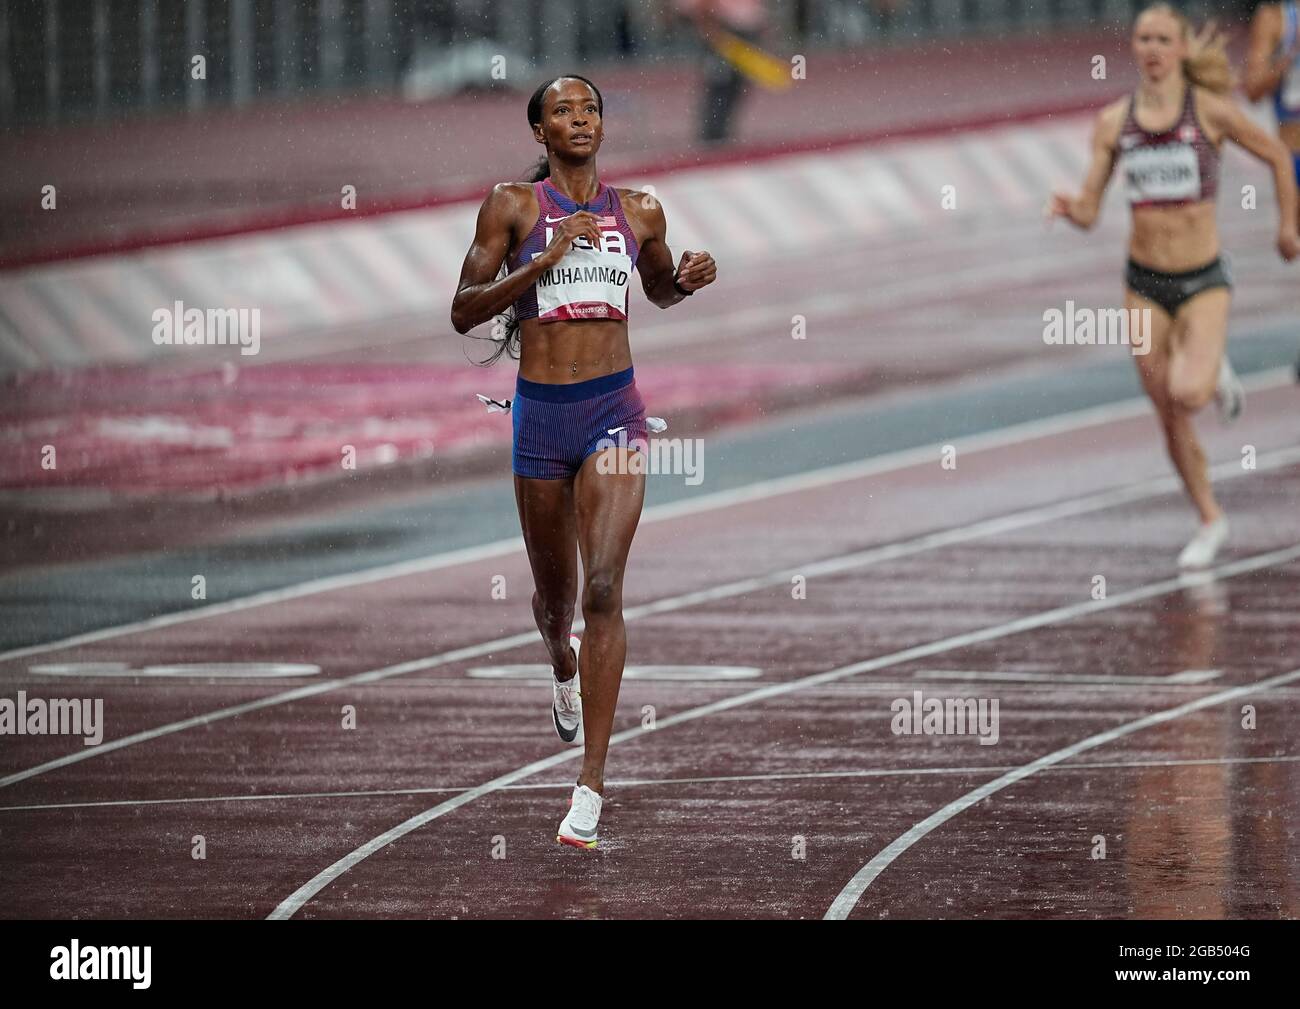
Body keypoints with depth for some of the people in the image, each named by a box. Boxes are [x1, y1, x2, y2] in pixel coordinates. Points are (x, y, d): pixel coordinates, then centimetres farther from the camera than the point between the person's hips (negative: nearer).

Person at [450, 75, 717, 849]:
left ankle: (592, 786, -16)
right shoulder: (513, 206, 0)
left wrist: (691, 278, 2)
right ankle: (565, 668, 55)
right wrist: (542, 262, -18)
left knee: (603, 589, -15)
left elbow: (661, 290, 25)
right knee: (556, 593, 15)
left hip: (614, 408, 0)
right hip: (540, 411, 0)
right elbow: (463, 312, -6)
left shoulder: (638, 213, 6)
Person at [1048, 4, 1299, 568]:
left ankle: (1214, 374, 11)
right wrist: (1069, 209, -22)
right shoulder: (1113, 123, 0)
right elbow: (1089, 212, 0)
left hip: (1202, 282, -3)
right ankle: (1210, 521, 27)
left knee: (1187, 394, -25)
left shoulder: (1209, 110, -8)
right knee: (1170, 420, 6)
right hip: (1144, 285, 3)